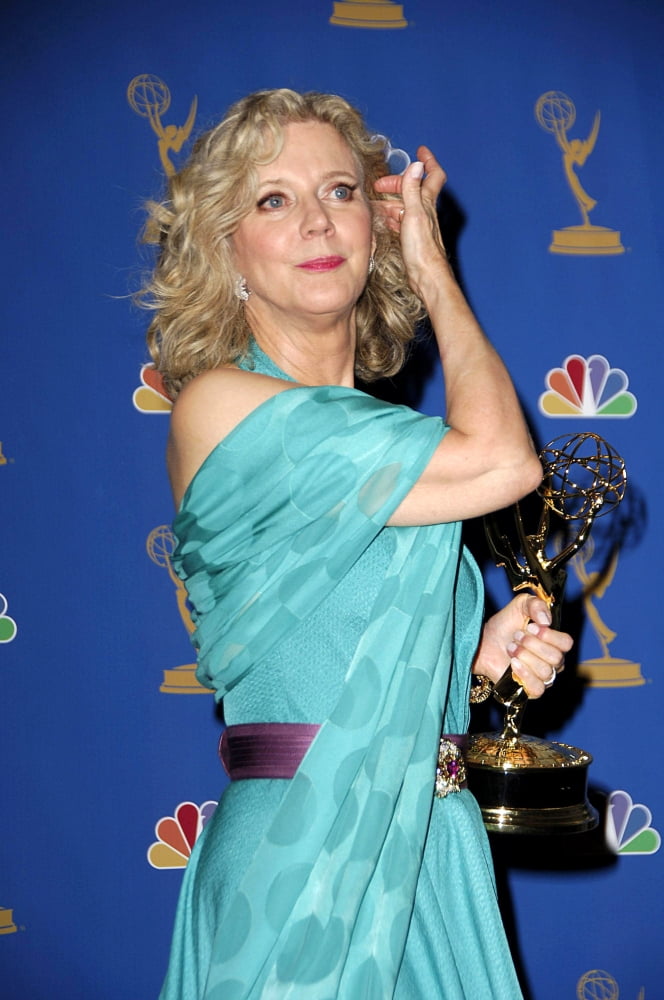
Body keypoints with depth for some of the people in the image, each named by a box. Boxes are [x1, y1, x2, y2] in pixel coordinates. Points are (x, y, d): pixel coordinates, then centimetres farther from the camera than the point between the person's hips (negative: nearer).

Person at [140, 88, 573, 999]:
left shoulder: (377, 438, 12)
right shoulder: (221, 404, -13)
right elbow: (501, 461, -17)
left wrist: (481, 655, 0)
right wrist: (436, 271, -4)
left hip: (429, 846, 7)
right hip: (301, 862, -7)